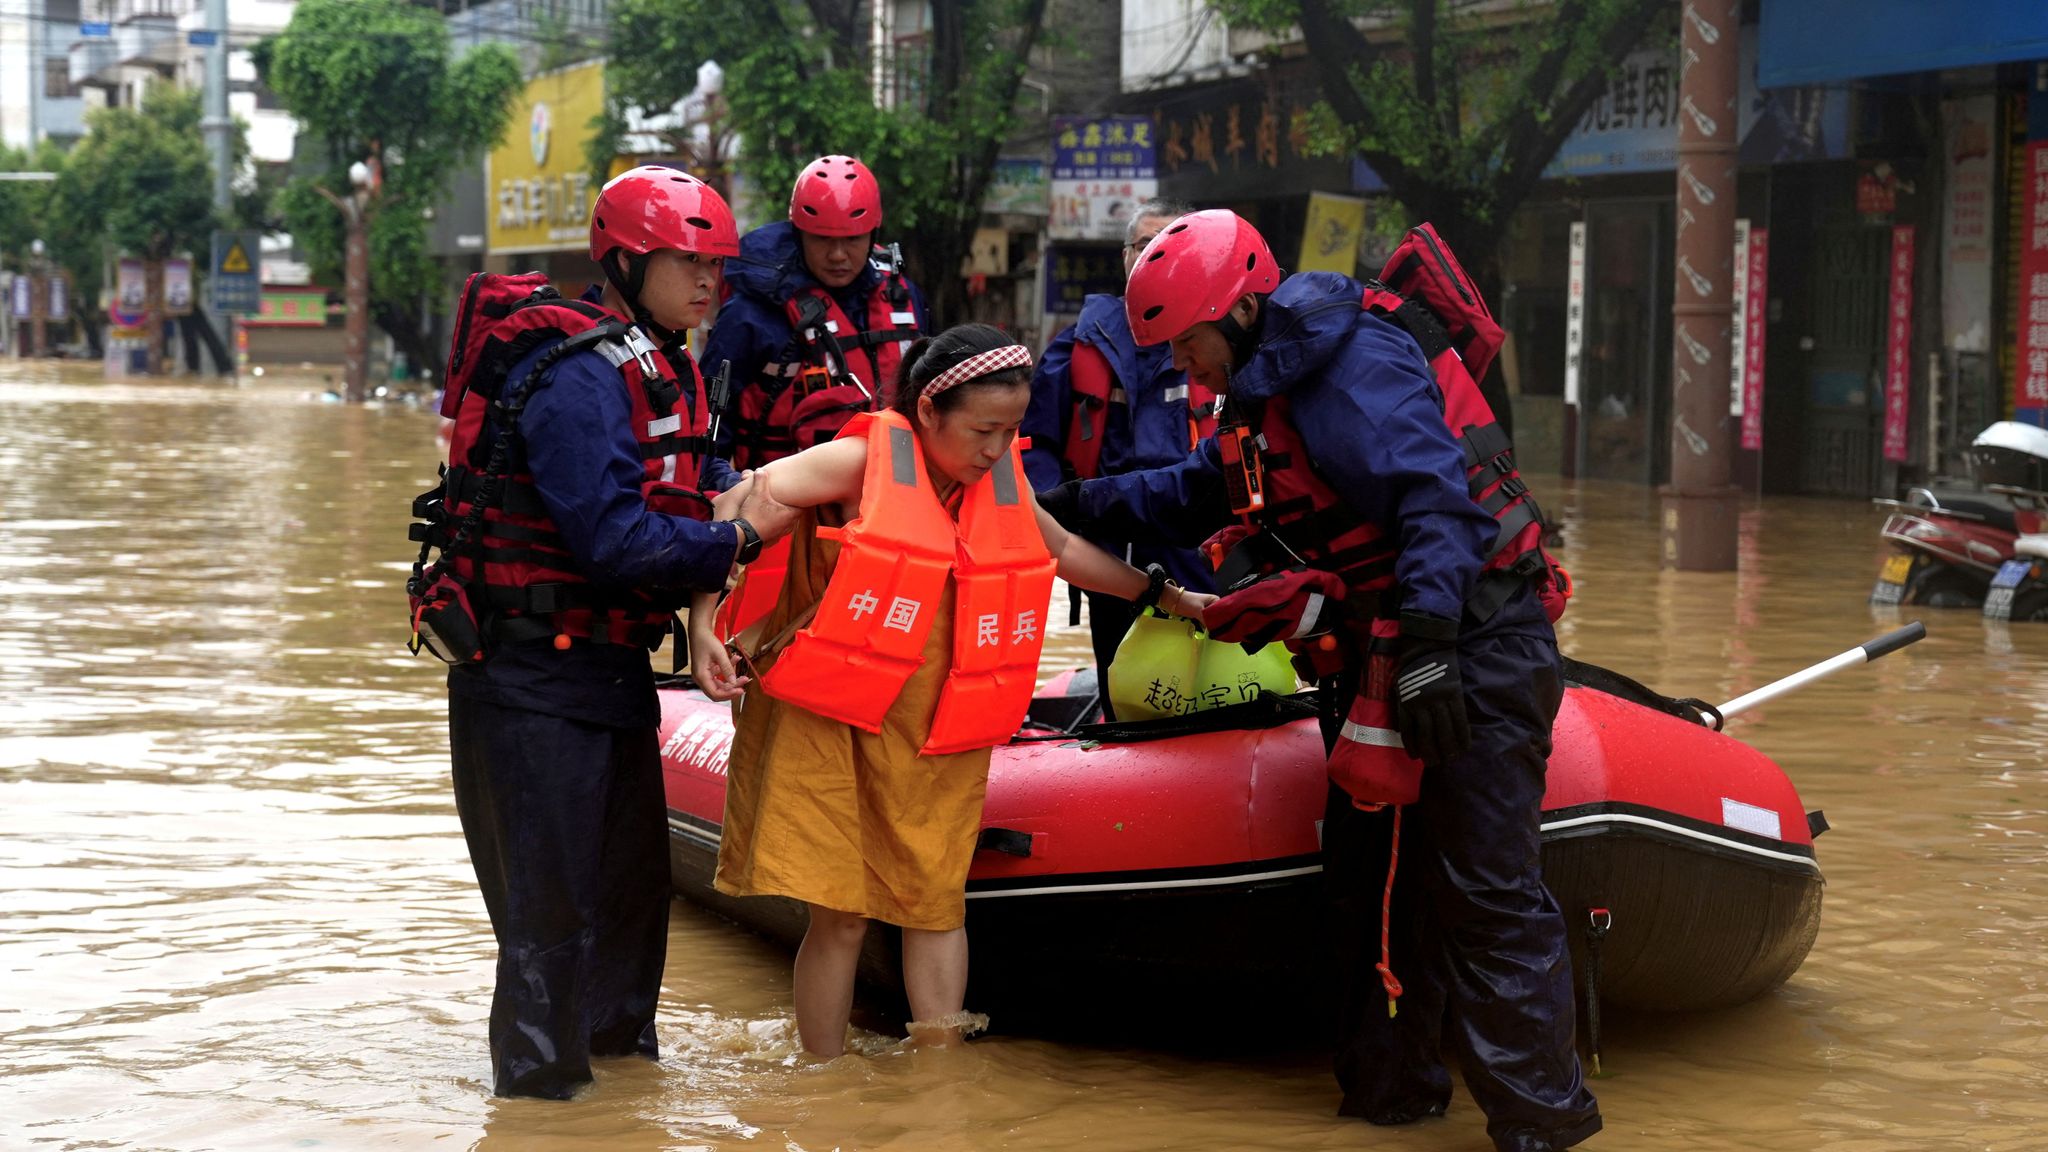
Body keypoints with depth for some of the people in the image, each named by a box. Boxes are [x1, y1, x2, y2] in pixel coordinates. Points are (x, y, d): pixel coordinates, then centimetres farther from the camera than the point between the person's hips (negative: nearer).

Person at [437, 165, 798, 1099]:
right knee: (554, 906, -3)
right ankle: (538, 1090, 8)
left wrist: (708, 615, 0)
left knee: (633, 880, 20)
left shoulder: (655, 367, 12)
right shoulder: (580, 375, -20)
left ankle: (618, 1047, 36)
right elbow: (615, 540, -25)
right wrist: (738, 539, -18)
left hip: (609, 667, 10)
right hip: (535, 680, -10)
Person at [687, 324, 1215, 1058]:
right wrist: (700, 622, -23)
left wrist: (1168, 597, 28)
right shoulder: (863, 462, -11)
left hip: (940, 736, 5)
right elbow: (736, 512, -15)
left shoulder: (1002, 485, 7)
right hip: (835, 723, -5)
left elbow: (1063, 550, 25)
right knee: (840, 914, -3)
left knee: (936, 901, 5)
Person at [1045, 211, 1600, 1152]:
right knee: (1370, 876, 15)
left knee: (1484, 889, -12)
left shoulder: (1350, 363, -17)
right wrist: (1081, 503, 25)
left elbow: (1433, 495, -27)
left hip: (1468, 647, -11)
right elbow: (1202, 491, 31)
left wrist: (1425, 649, -34)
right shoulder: (1265, 386, 15)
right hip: (1381, 659, 11)